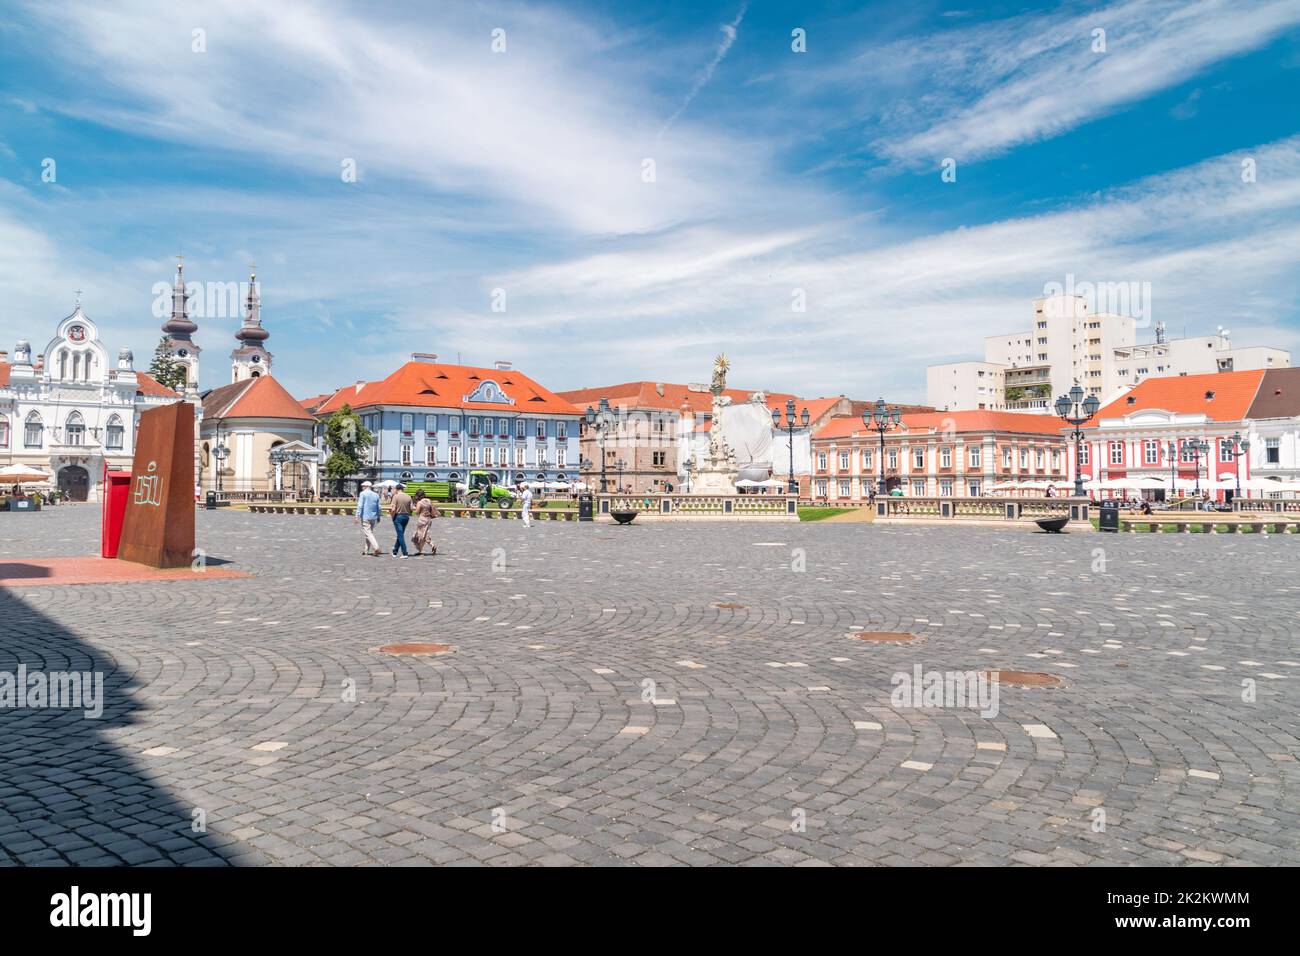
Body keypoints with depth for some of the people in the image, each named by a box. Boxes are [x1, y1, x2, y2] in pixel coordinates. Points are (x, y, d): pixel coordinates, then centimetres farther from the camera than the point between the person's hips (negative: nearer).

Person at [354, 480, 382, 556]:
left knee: (368, 533, -9)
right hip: (374, 517, 6)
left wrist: (357, 516, -13)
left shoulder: (363, 494, -4)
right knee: (370, 532, 15)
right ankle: (366, 550, 20)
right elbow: (378, 508, 15)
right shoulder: (376, 495, 12)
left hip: (365, 517, -6)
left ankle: (376, 548, -25)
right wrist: (378, 517, 24)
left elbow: (360, 506, -12)